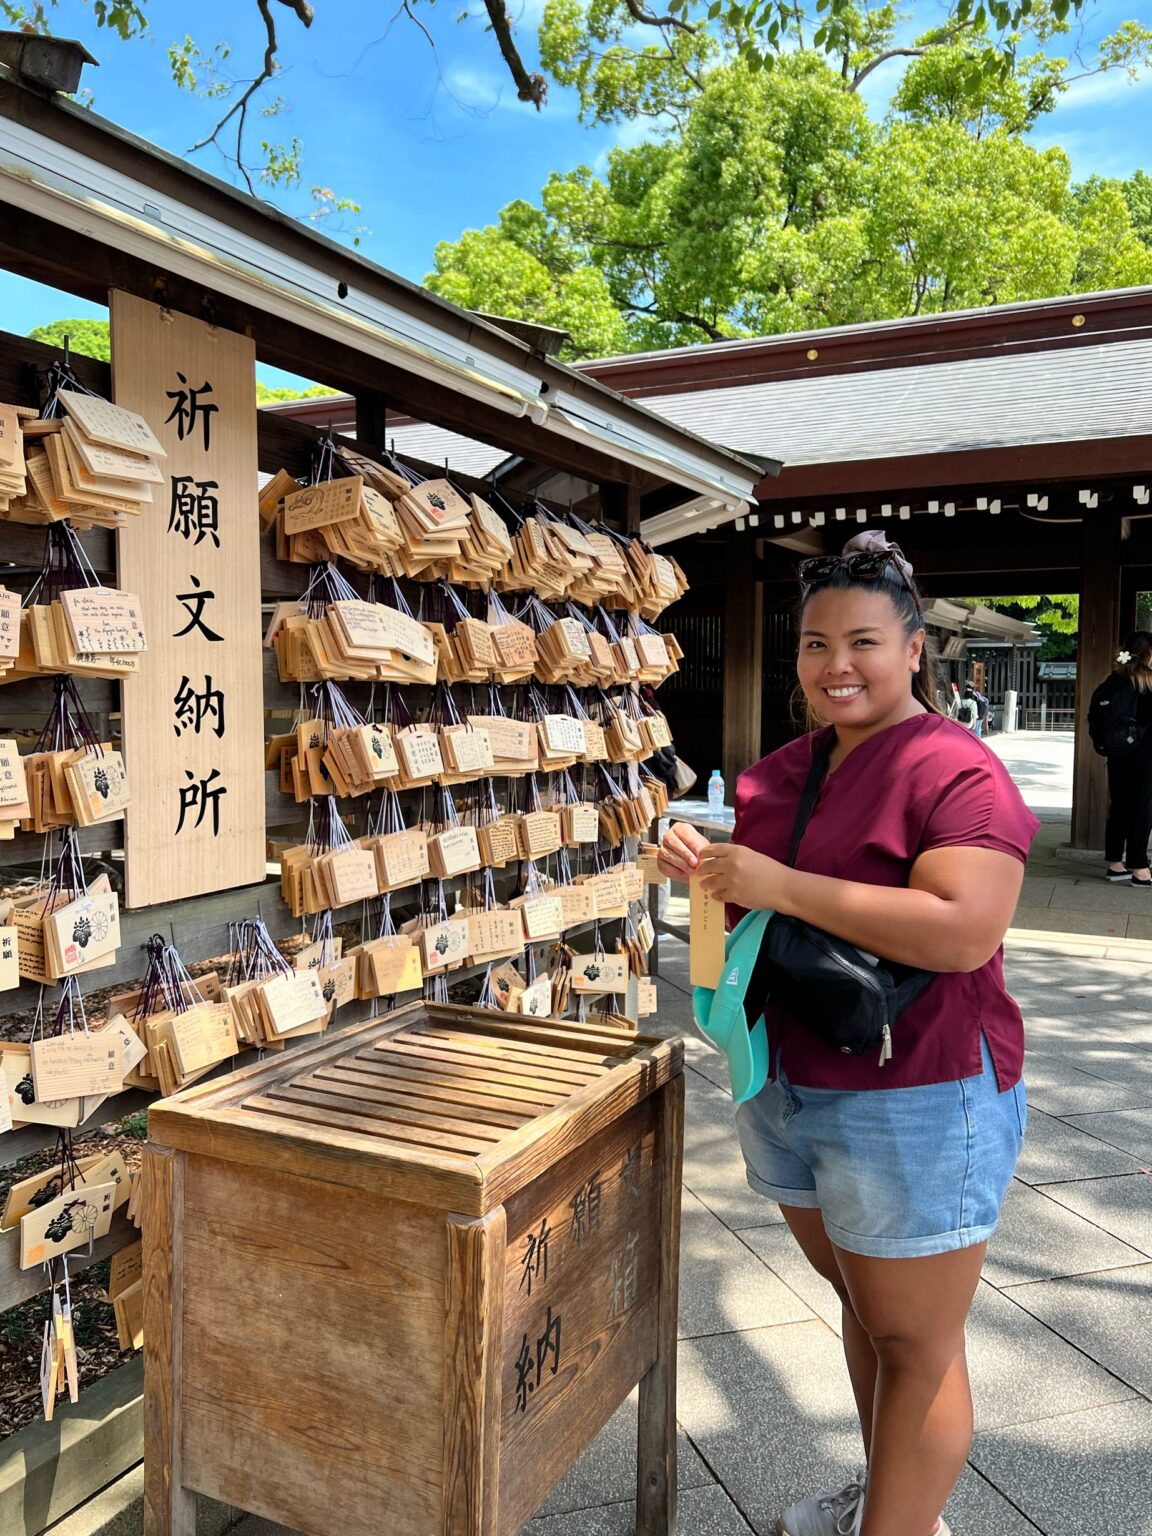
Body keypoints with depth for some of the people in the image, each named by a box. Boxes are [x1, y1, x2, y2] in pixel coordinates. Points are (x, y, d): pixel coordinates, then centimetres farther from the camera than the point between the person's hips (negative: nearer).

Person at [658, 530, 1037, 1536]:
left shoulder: (956, 772, -17)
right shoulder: (787, 770, 8)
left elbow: (963, 933, -30)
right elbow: (760, 902, 21)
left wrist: (782, 885, -27)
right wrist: (703, 863, -2)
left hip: (915, 1102, -8)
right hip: (787, 1088, 8)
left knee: (915, 1345, 8)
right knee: (860, 1307, 24)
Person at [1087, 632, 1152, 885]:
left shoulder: (1112, 681, 4)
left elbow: (1094, 716, 4)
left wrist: (1102, 743, 9)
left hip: (1117, 754, 6)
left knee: (1118, 807, 12)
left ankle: (1114, 864, 17)